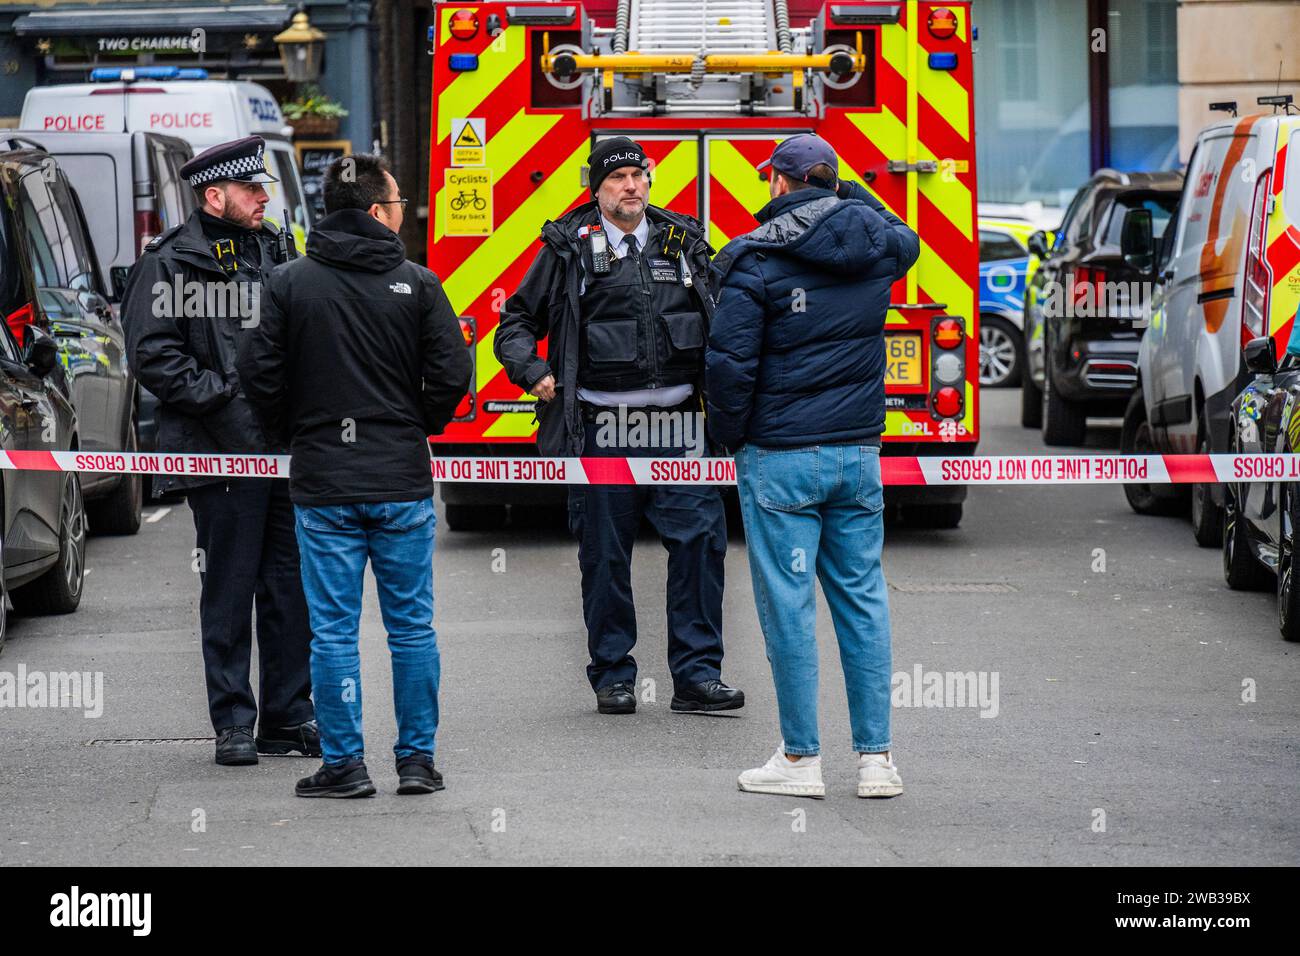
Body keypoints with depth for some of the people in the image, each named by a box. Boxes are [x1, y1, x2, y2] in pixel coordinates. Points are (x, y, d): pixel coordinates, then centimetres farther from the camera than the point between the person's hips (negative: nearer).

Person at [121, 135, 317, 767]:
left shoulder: (275, 254, 17)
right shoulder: (171, 264, -5)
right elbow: (152, 354, -11)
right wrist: (221, 398, -16)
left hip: (287, 449, 6)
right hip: (222, 453, -6)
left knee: (292, 586, 7)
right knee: (230, 589, -1)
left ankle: (289, 715, 16)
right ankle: (233, 722, 6)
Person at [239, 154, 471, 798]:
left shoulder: (289, 283, -1)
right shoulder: (416, 283, -3)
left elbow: (261, 377, -3)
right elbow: (451, 374, -6)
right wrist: (417, 428, 11)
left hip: (322, 483, 0)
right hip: (402, 480, 0)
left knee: (333, 630, 4)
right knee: (412, 625, 9)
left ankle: (344, 763, 3)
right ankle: (417, 759, 11)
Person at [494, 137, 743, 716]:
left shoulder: (682, 244, 13)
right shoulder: (571, 249, 4)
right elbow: (518, 320, 10)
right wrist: (533, 372, -6)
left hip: (678, 426, 2)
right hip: (601, 430, -2)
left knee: (701, 540, -6)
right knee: (605, 556, 3)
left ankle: (697, 676, -2)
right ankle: (613, 677, 14)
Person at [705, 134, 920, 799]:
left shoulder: (754, 261, -11)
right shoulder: (875, 249, 4)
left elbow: (729, 362, -13)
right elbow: (906, 239, 30)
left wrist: (731, 435, 2)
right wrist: (847, 194, 25)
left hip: (780, 457, -5)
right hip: (859, 455, 5)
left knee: (788, 605, 1)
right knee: (862, 599, 9)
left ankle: (800, 759, 3)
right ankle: (875, 757, 9)